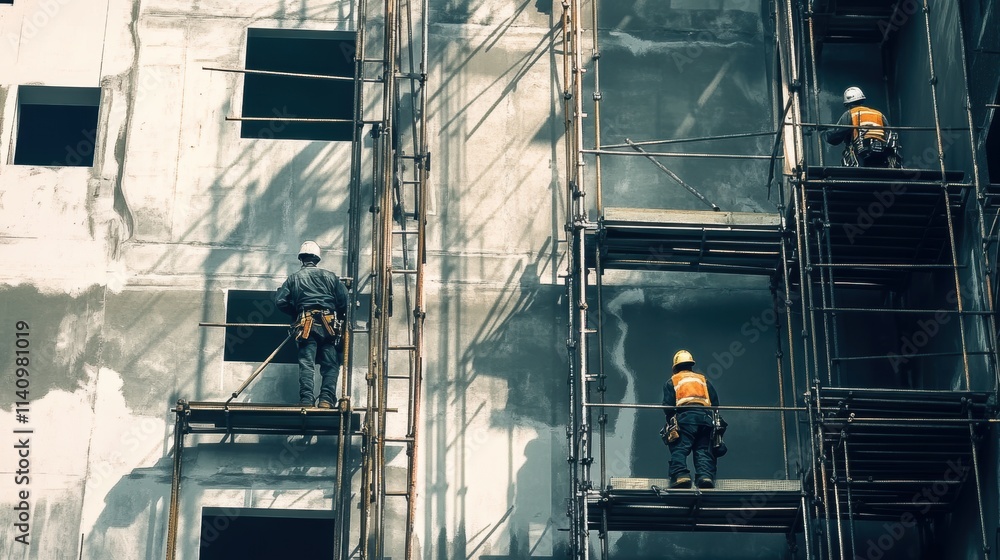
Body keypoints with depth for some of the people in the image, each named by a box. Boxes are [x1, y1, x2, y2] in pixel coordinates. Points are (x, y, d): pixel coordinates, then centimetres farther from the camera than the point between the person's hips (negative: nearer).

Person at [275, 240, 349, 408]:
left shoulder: (294, 278, 15)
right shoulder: (329, 276, 14)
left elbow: (280, 300, 7)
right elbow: (345, 300, 8)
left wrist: (295, 313, 22)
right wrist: (339, 319, 25)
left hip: (306, 324, 0)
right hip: (329, 323, 0)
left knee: (306, 363, -3)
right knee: (330, 365, 0)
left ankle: (306, 400, -14)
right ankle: (326, 400, -13)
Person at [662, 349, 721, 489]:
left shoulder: (672, 381, 20)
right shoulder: (703, 380, 29)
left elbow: (668, 405, 7)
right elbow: (715, 402, 20)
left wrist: (670, 422, 15)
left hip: (685, 416, -3)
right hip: (705, 416, 3)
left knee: (679, 449, -9)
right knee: (704, 450, 1)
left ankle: (681, 475, -30)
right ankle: (705, 475, -20)